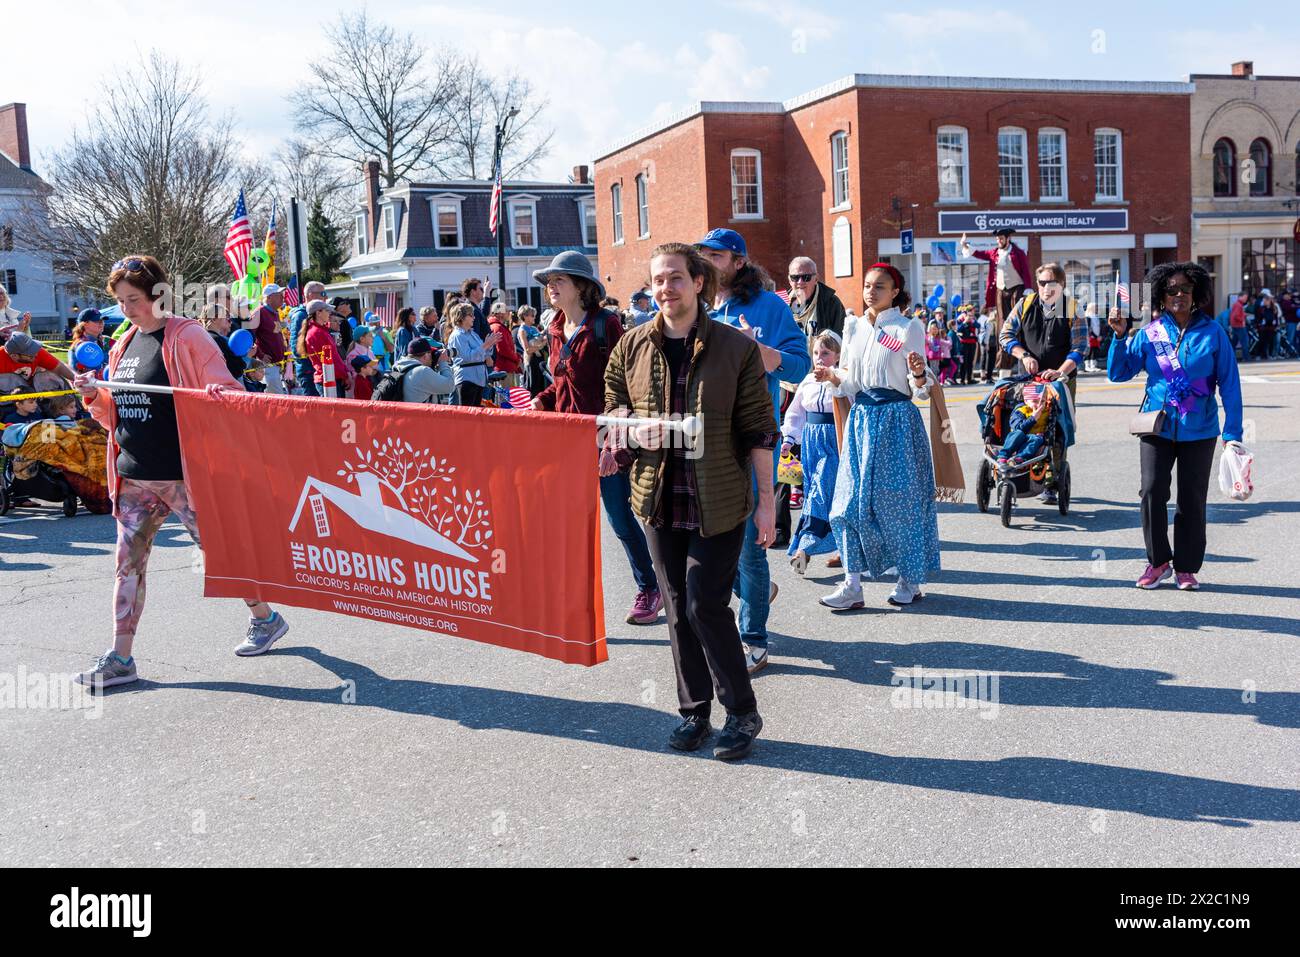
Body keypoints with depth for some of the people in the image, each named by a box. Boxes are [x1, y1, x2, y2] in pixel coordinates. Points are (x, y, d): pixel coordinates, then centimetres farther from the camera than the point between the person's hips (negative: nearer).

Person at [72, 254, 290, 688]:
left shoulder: (186, 336, -7)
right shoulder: (123, 345, 13)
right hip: (134, 476, 7)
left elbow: (228, 391, -8)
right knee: (129, 561, 5)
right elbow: (117, 415, 19)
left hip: (182, 473, -7)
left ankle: (265, 619, 25)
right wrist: (94, 396, 1)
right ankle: (120, 658, 11)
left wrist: (217, 394, -29)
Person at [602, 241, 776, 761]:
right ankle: (694, 711, 25)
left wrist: (766, 500, -6)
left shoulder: (737, 347, -6)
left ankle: (742, 713, 12)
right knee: (679, 607, 11)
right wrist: (615, 449, -8)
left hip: (719, 501, -4)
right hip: (661, 499, 4)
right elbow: (616, 411, 14)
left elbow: (758, 431, -4)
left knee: (706, 605, -7)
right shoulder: (632, 347, 3)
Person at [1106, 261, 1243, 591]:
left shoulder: (1212, 333, -1)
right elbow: (1118, 373, 5)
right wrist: (1119, 336, -9)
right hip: (1158, 427, 1)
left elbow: (1230, 384, -1)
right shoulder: (1149, 333, 2)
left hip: (1199, 430, 0)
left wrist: (1233, 433, -6)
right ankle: (1158, 561, 8)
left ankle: (1186, 568, 18)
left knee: (1192, 499, 6)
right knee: (1152, 491, -9)